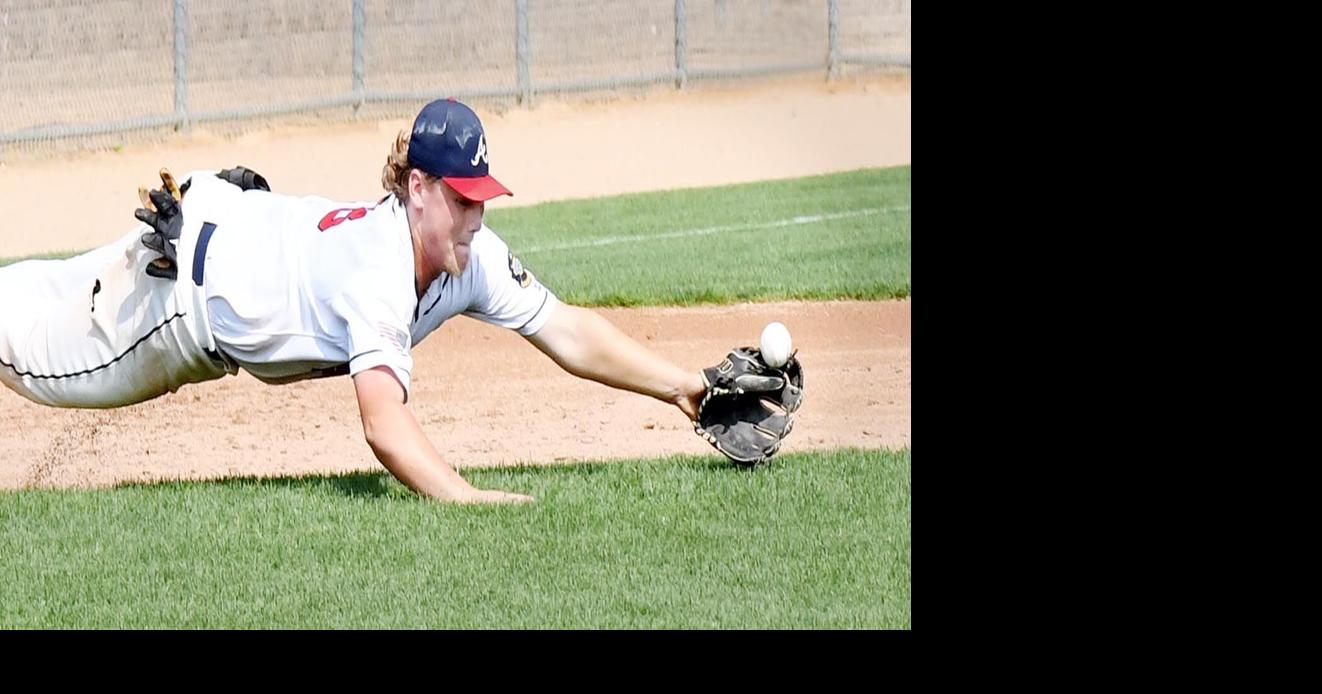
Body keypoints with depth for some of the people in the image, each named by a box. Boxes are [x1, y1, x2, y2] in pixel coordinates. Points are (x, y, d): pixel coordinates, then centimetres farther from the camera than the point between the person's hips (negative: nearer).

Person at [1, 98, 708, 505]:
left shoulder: (474, 257, -24)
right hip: (181, 274, -6)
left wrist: (679, 383, -36)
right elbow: (383, 419, -55)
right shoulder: (378, 265, -45)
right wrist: (463, 496, -67)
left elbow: (566, 332, -26)